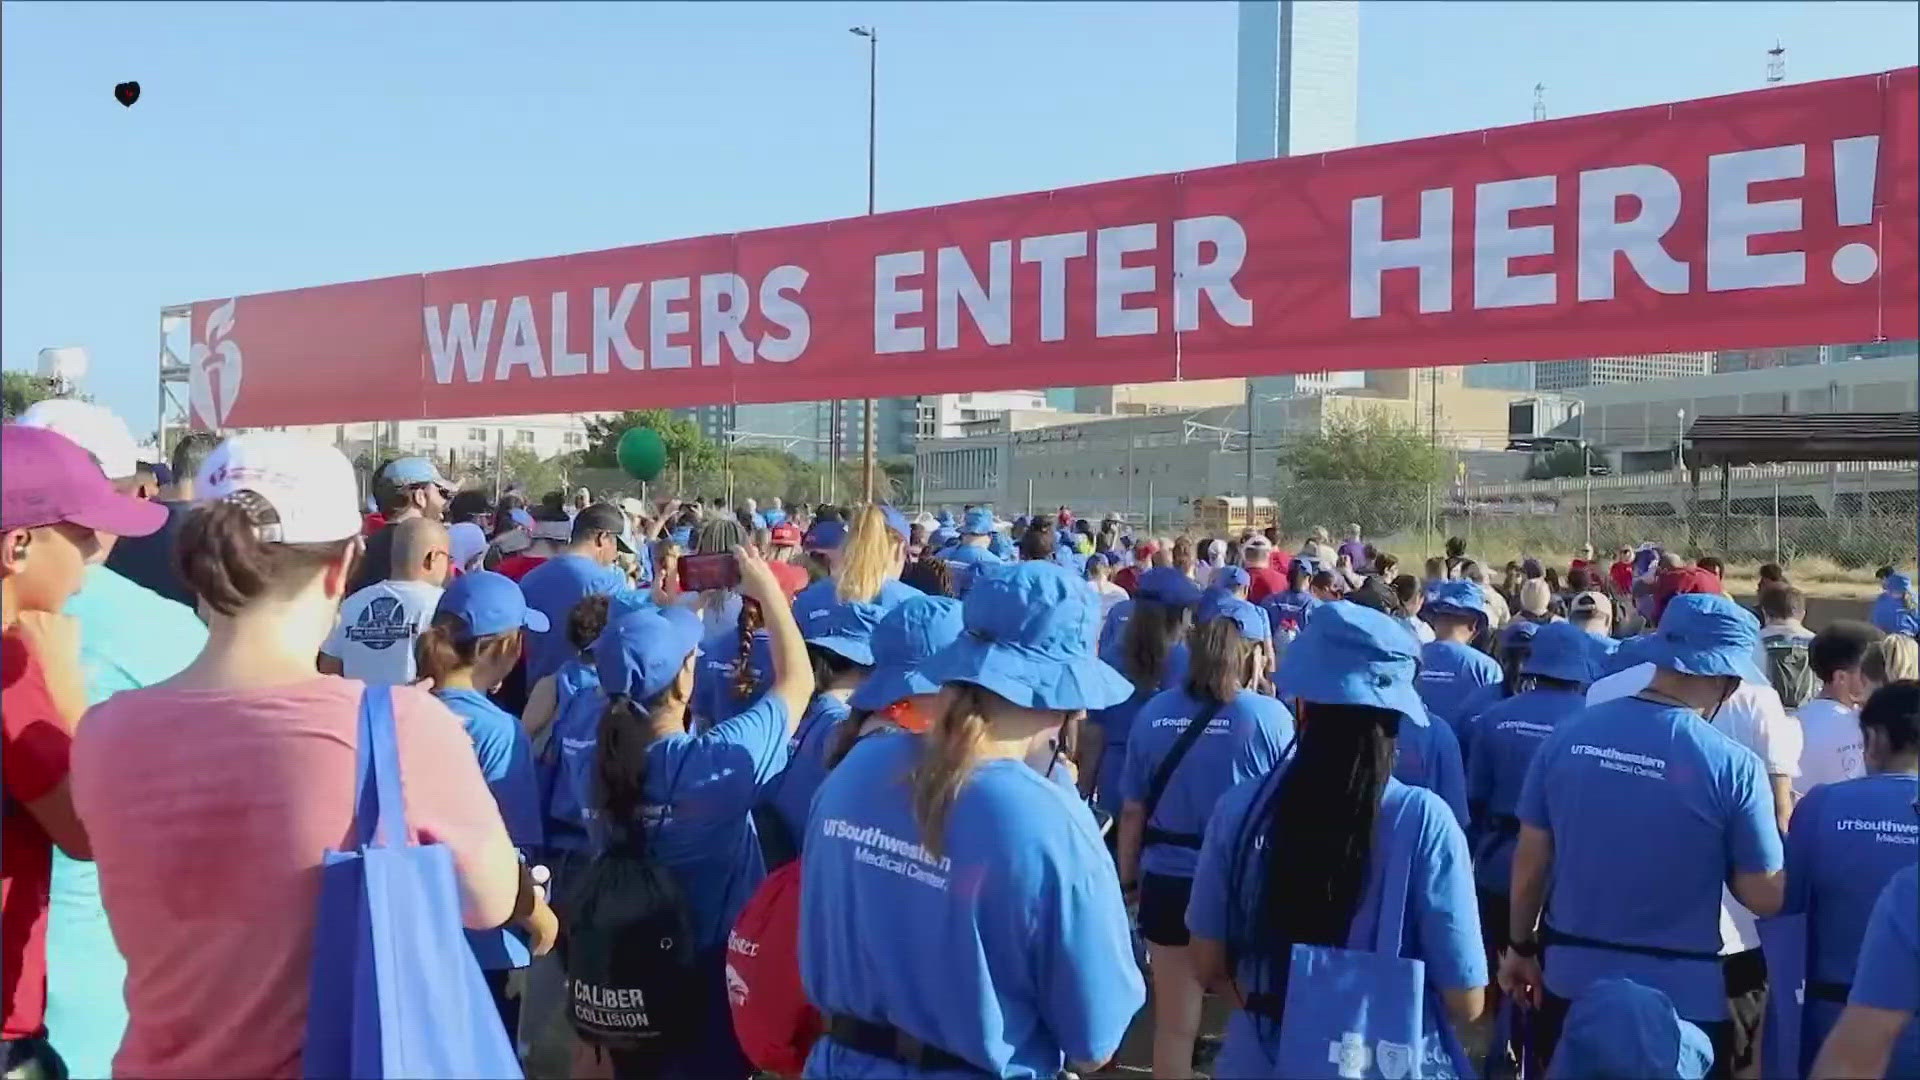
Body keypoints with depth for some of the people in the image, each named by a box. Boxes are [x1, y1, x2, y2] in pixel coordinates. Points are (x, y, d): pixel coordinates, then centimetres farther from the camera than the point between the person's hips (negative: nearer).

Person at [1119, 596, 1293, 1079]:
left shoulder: (1154, 713, -5)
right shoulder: (1270, 716, -13)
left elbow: (1133, 812, 0)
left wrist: (1129, 879, 12)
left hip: (1169, 882, 2)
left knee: (1174, 1024, 14)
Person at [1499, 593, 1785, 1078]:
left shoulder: (1567, 736, -7)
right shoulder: (1733, 766, -16)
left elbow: (1530, 858, 0)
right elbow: (1764, 898, -8)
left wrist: (1521, 947, 14)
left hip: (1571, 981, 3)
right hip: (1681, 997, -3)